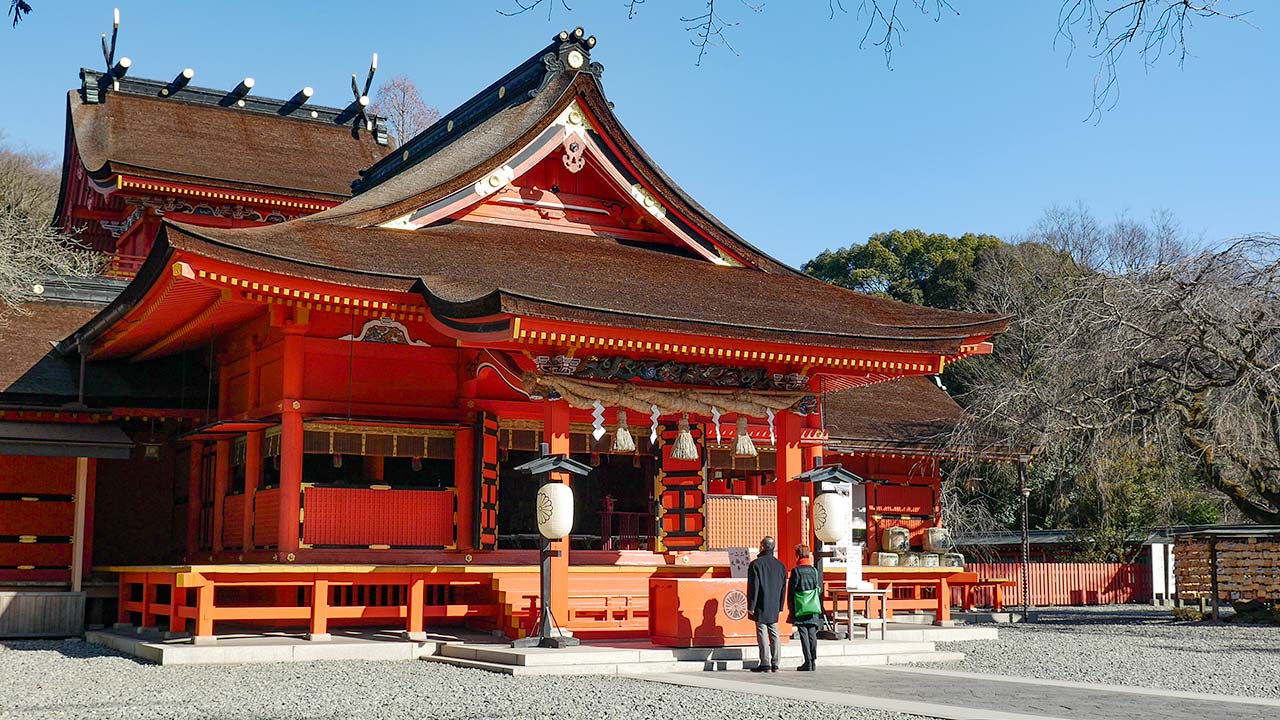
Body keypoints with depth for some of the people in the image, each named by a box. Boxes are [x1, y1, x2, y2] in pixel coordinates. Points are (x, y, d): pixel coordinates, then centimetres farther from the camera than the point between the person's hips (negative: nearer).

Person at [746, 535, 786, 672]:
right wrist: (780, 607, 17)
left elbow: (753, 587, -12)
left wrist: (751, 606, -8)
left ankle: (765, 663, -3)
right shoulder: (780, 565, 8)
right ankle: (775, 664, 10)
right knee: (774, 635, 10)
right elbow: (783, 588, 12)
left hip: (761, 607, -5)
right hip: (774, 608, 5)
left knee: (762, 635, -2)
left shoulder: (756, 564, -11)